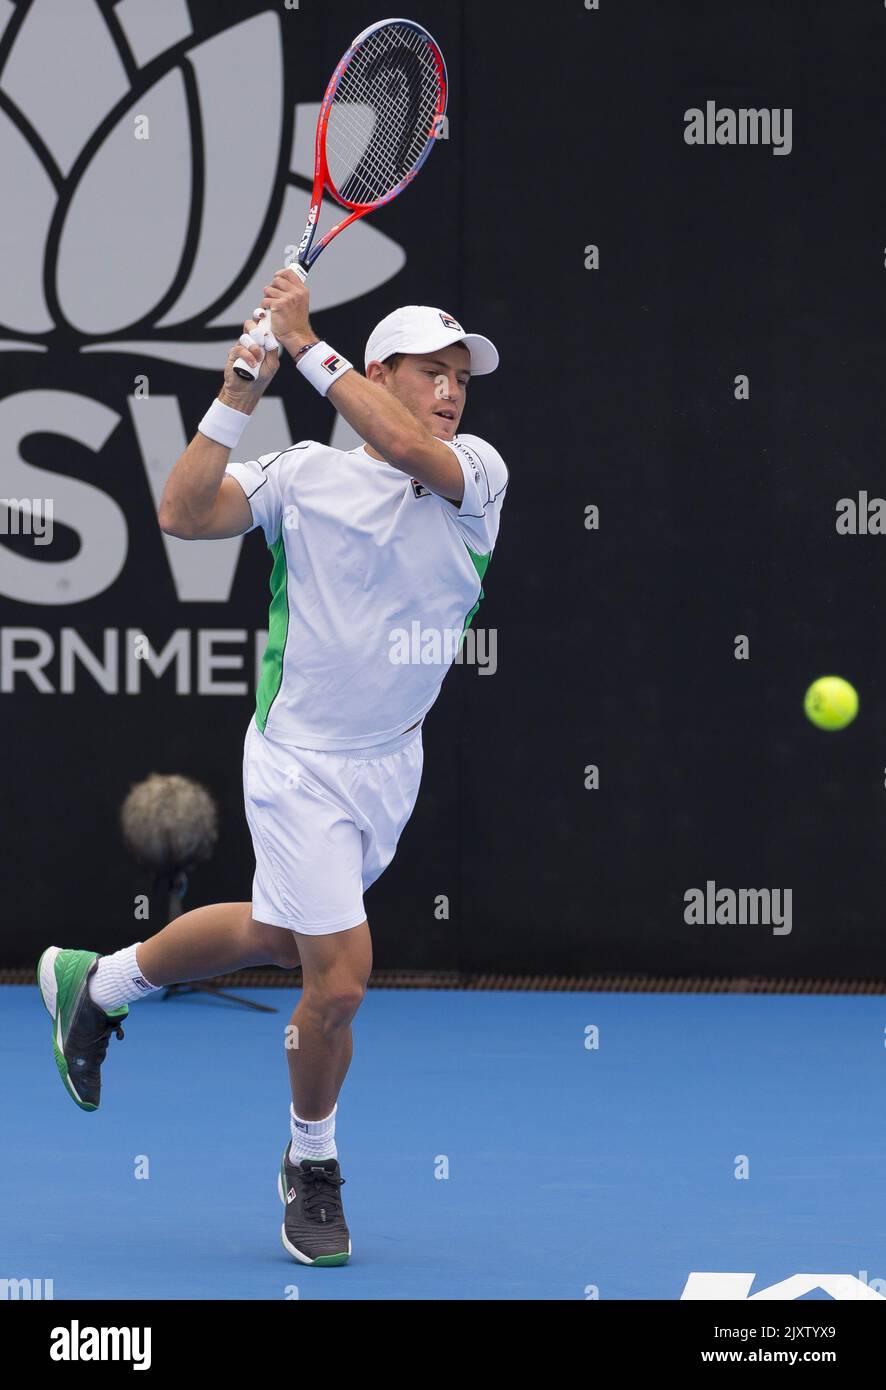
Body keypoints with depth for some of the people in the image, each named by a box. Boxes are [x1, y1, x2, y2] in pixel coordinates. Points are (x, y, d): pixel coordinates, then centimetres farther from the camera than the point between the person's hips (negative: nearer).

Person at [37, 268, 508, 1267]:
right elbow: (183, 513, -16)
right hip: (302, 762, -5)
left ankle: (97, 985, 47)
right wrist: (239, 396, -22)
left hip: (390, 766, 5)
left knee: (276, 936, 21)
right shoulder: (303, 475, -7)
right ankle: (312, 1168, 16)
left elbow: (407, 447, -24)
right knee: (340, 979, -9)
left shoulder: (477, 472, -4)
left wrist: (306, 345, -21)